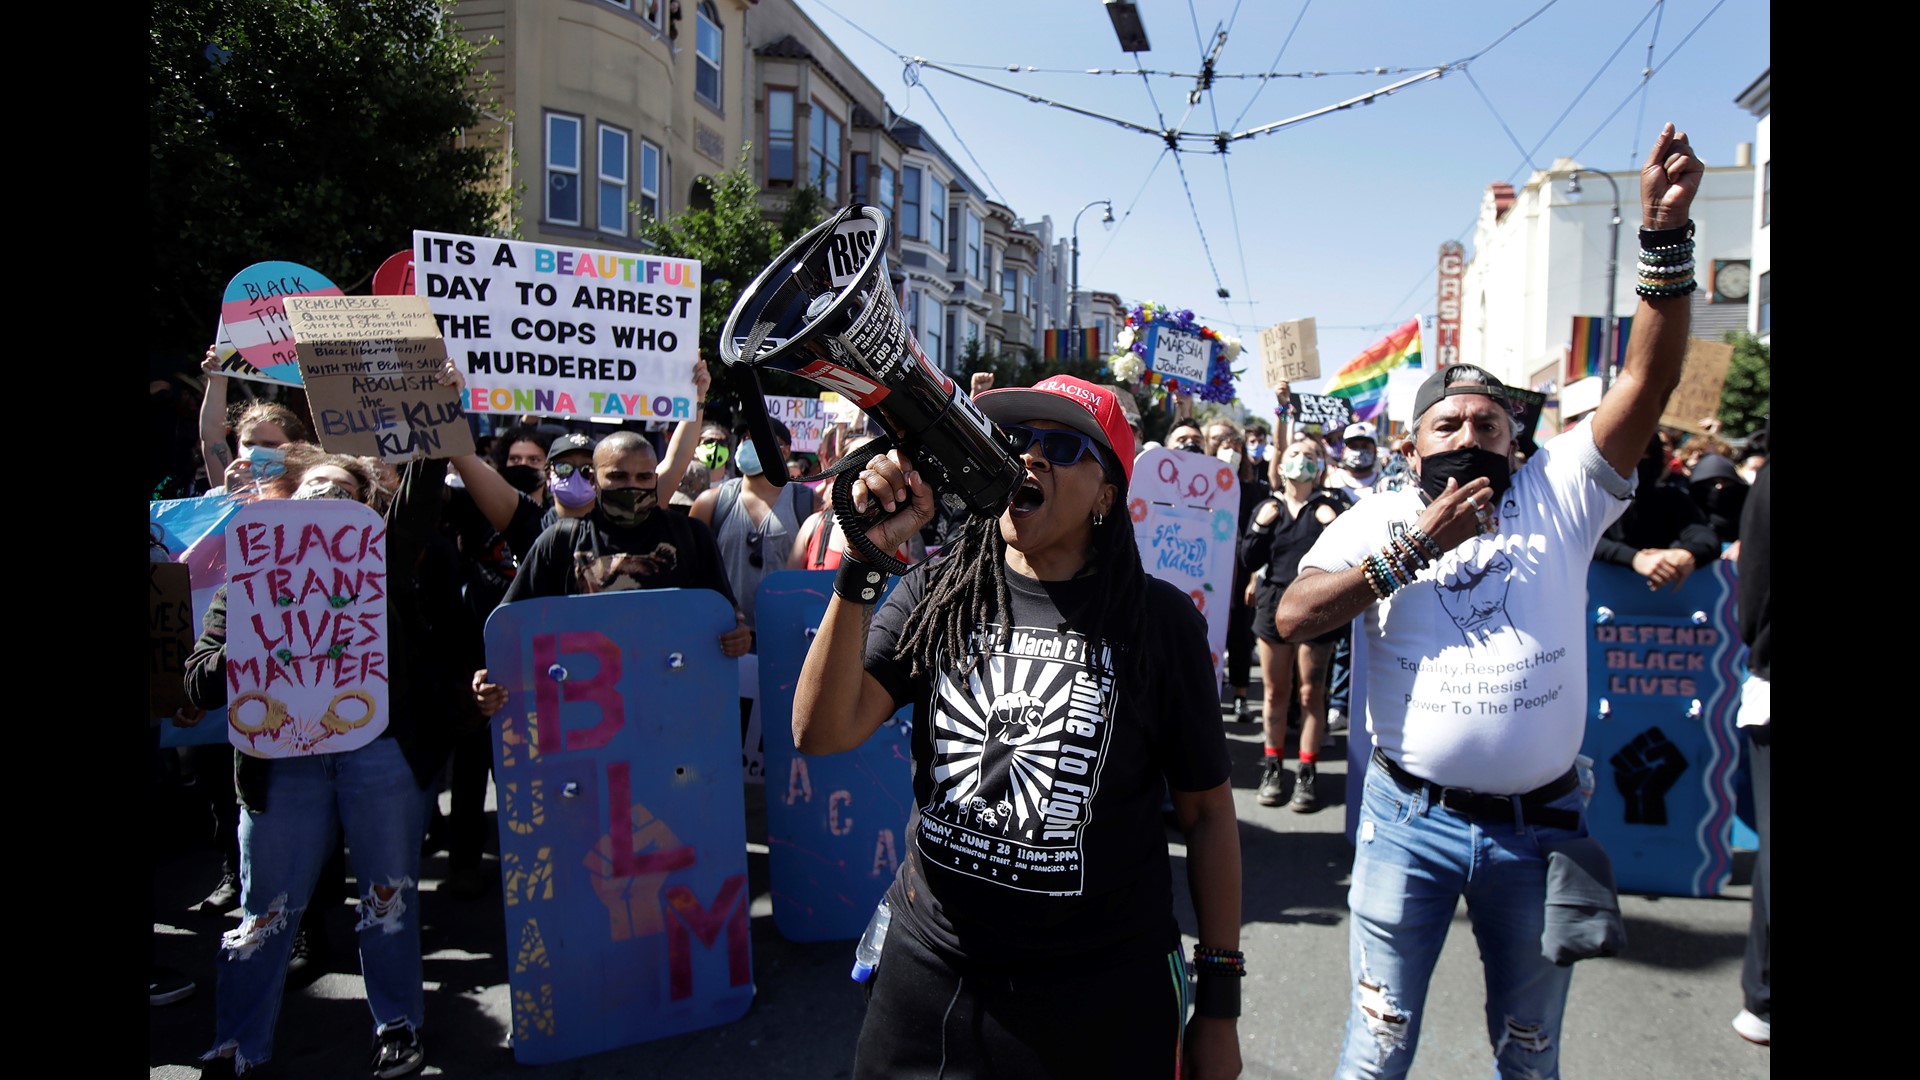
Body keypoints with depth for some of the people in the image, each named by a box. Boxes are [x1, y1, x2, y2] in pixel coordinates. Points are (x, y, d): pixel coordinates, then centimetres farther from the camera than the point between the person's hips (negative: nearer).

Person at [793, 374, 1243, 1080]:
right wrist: (863, 562, -24)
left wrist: (1220, 1005, -1)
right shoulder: (937, 593, -3)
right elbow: (821, 732, -15)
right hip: (930, 973, 2)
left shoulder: (1158, 619, -7)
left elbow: (1207, 811, -2)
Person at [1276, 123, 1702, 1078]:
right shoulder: (1378, 518, 1)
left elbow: (1648, 378, -9)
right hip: (1411, 823, -1)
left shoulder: (1559, 495, 2)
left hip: (1539, 826, 2)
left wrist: (1665, 234, -18)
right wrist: (1416, 545, -17)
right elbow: (1291, 619, -13)